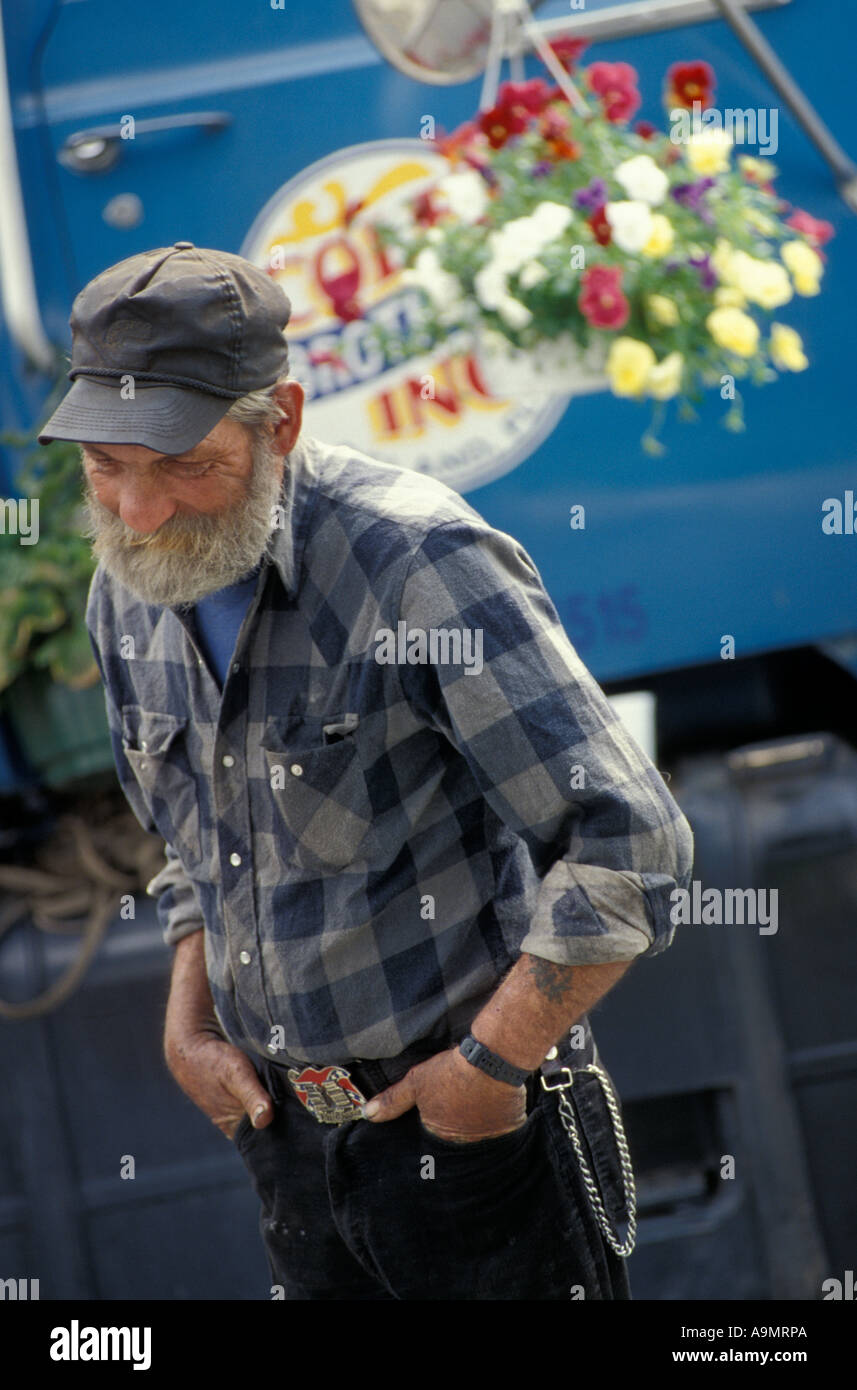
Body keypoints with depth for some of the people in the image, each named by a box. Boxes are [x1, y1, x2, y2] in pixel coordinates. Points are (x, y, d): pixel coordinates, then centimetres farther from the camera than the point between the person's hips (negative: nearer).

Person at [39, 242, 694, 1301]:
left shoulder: (421, 565, -21)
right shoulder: (125, 598, 3)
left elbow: (628, 846, -23)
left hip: (476, 1134, -6)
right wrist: (188, 1025, 8)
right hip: (284, 1131, 7)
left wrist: (491, 1065, -17)